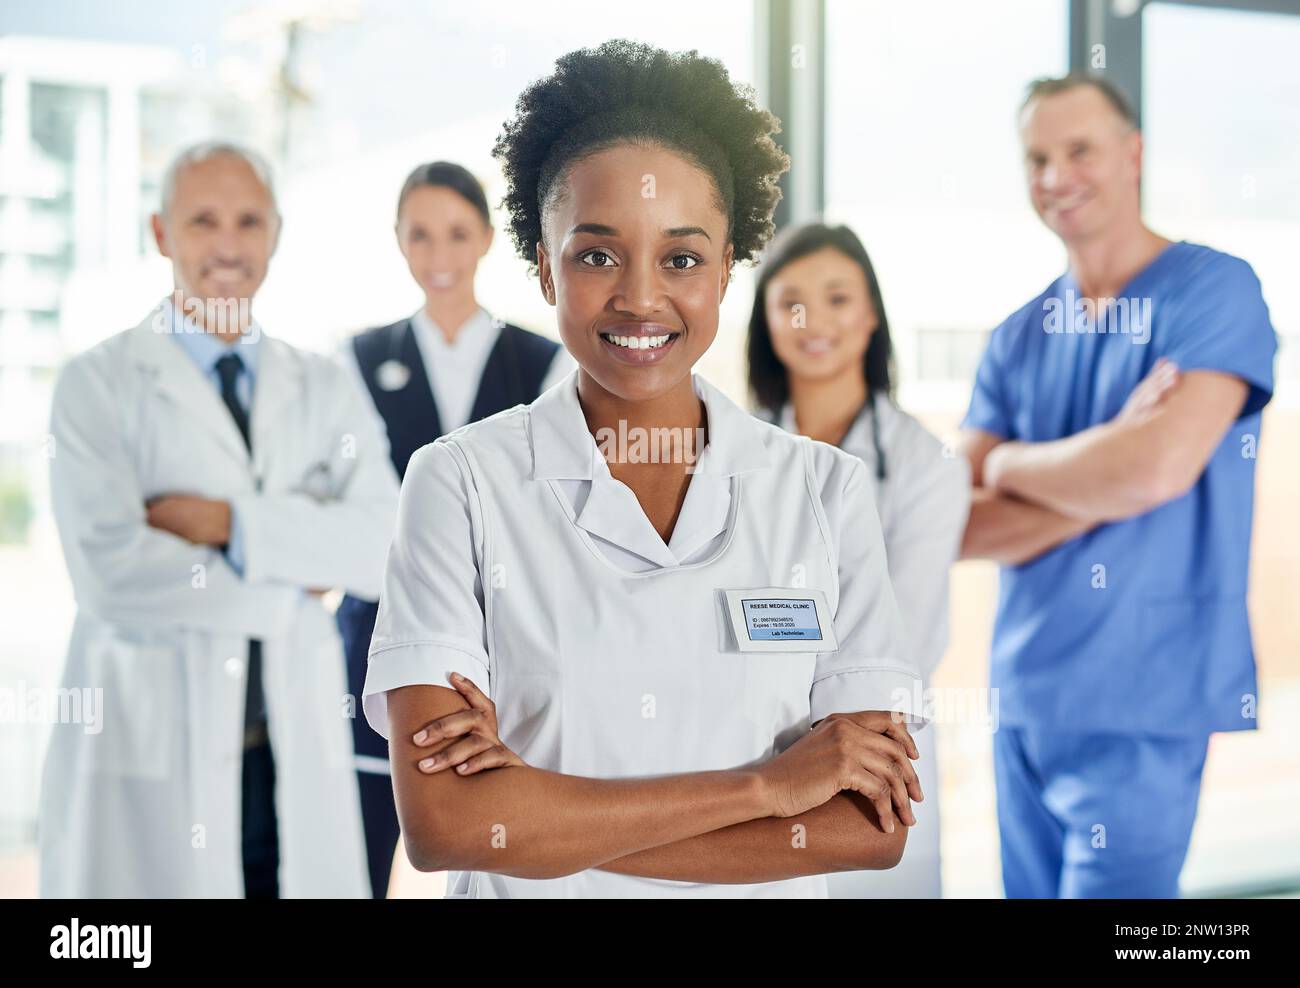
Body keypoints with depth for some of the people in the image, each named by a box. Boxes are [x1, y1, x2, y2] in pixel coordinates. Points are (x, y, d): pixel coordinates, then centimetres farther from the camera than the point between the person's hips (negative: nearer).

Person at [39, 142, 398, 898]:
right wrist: (287, 592, -7)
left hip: (301, 757, 3)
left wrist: (233, 523, -14)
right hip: (150, 755, -3)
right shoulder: (100, 384, -1)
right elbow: (111, 569, -15)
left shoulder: (327, 390, 10)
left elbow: (383, 546, -4)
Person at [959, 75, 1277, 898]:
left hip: (1139, 712, -5)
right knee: (1033, 888, 12)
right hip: (1026, 700, 6)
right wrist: (1102, 489, -14)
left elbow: (1160, 467, -20)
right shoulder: (1018, 340, 10)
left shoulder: (1214, 290, -6)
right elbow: (958, 530, 1)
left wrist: (1011, 464, -4)